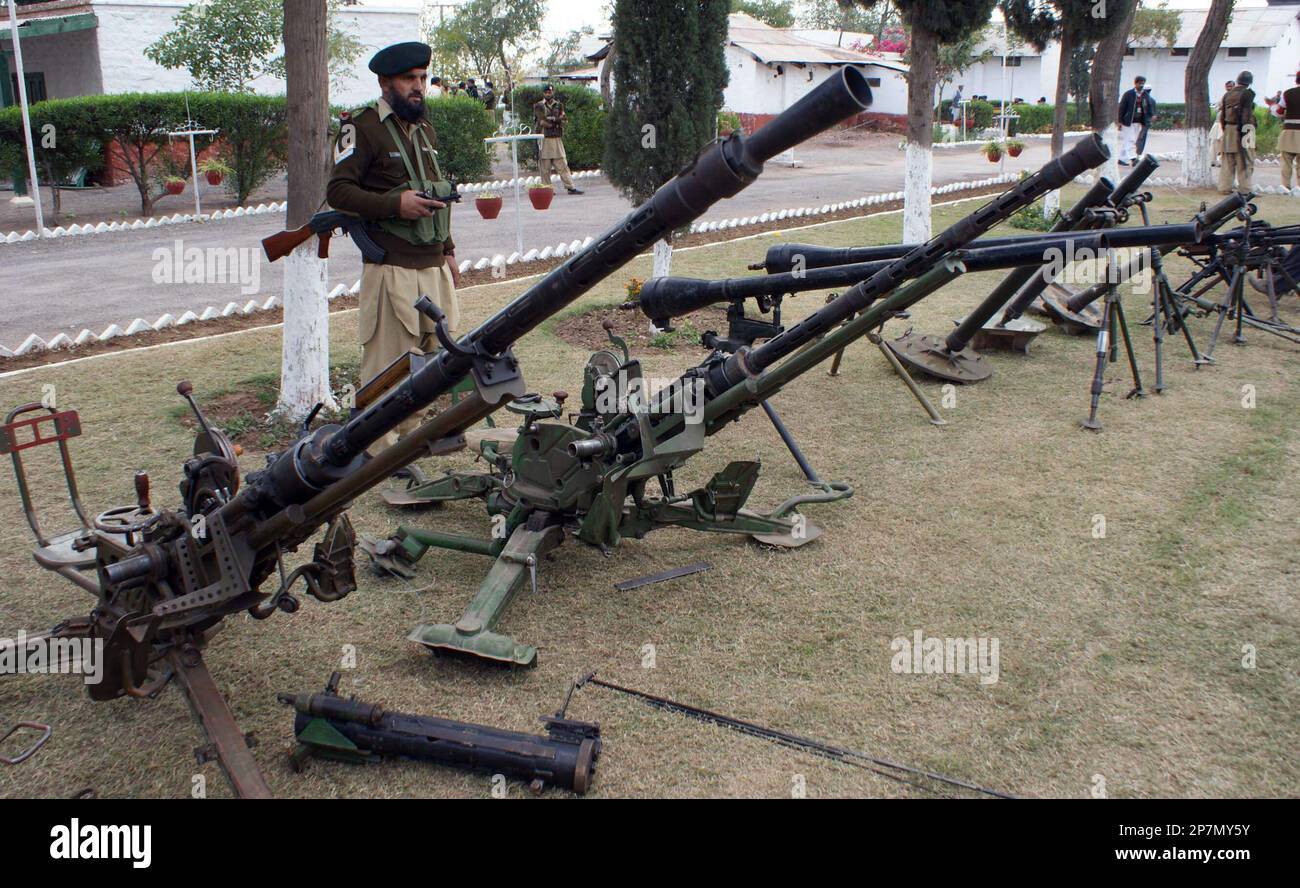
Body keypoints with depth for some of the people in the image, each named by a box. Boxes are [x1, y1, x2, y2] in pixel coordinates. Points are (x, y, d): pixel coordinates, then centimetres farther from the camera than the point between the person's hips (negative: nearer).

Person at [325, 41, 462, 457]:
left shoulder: (426, 130, 20)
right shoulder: (363, 128, -5)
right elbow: (337, 190, -11)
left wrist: (447, 250, 23)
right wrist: (395, 205, -21)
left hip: (433, 267, 8)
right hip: (392, 268, -8)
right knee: (386, 362, -5)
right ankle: (380, 452, 3)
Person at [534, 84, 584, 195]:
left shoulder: (559, 105, 13)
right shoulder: (539, 106, 3)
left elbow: (562, 121, 2)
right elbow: (542, 121, -9)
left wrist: (550, 119, -11)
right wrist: (556, 121, -7)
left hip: (557, 139, 3)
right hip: (544, 139, -3)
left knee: (563, 165, 0)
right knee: (545, 167, 0)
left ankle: (571, 187, -2)